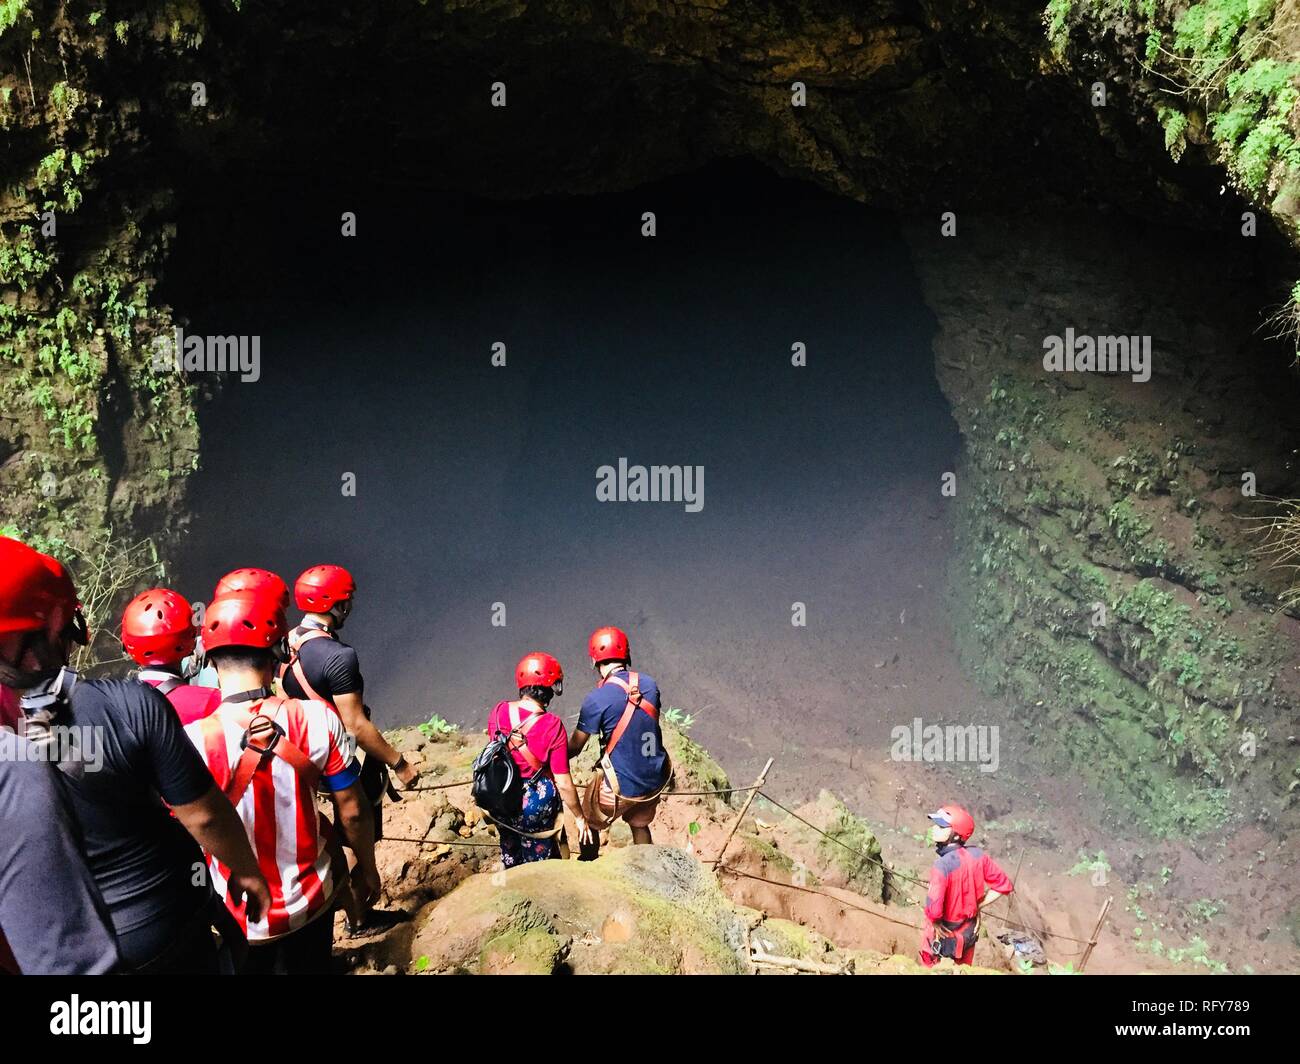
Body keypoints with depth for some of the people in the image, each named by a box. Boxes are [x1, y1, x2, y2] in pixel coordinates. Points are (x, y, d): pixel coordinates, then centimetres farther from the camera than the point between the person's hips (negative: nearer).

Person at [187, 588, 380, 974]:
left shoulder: (189, 743, -23)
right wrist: (367, 869, 8)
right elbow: (353, 813, -10)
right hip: (311, 901, 1)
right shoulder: (317, 719, -20)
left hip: (242, 916, -1)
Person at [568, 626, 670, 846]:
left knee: (589, 824, 21)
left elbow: (575, 747, -11)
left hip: (622, 786, -5)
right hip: (655, 779, 5)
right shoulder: (649, 684, -3)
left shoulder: (597, 700, -19)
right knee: (640, 826, 28)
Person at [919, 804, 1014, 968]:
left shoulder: (942, 865, -34)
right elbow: (1004, 885, -5)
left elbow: (933, 910, -40)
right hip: (969, 931, 5)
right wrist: (978, 906, 0)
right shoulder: (977, 855, -15)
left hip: (945, 935, -5)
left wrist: (936, 924, -18)